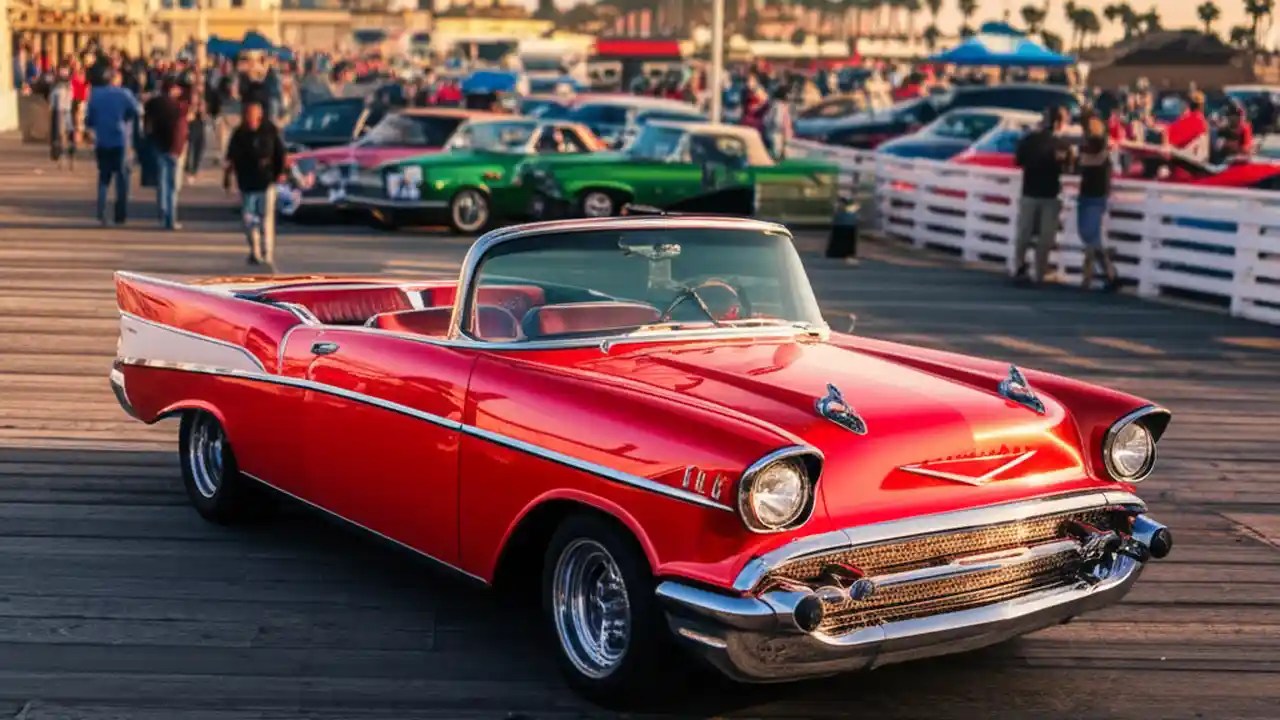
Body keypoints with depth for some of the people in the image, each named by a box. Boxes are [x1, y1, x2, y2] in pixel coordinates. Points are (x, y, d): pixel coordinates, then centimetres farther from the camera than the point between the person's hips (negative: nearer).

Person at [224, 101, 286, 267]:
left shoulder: (270, 130, -4)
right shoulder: (239, 134, -1)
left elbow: (280, 152, 4)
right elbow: (231, 158, 4)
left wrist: (280, 172, -1)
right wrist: (227, 177, 4)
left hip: (266, 181, -2)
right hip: (247, 183, 2)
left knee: (266, 217, -3)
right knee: (249, 217, 4)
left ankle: (267, 253, 2)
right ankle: (254, 251, 19)